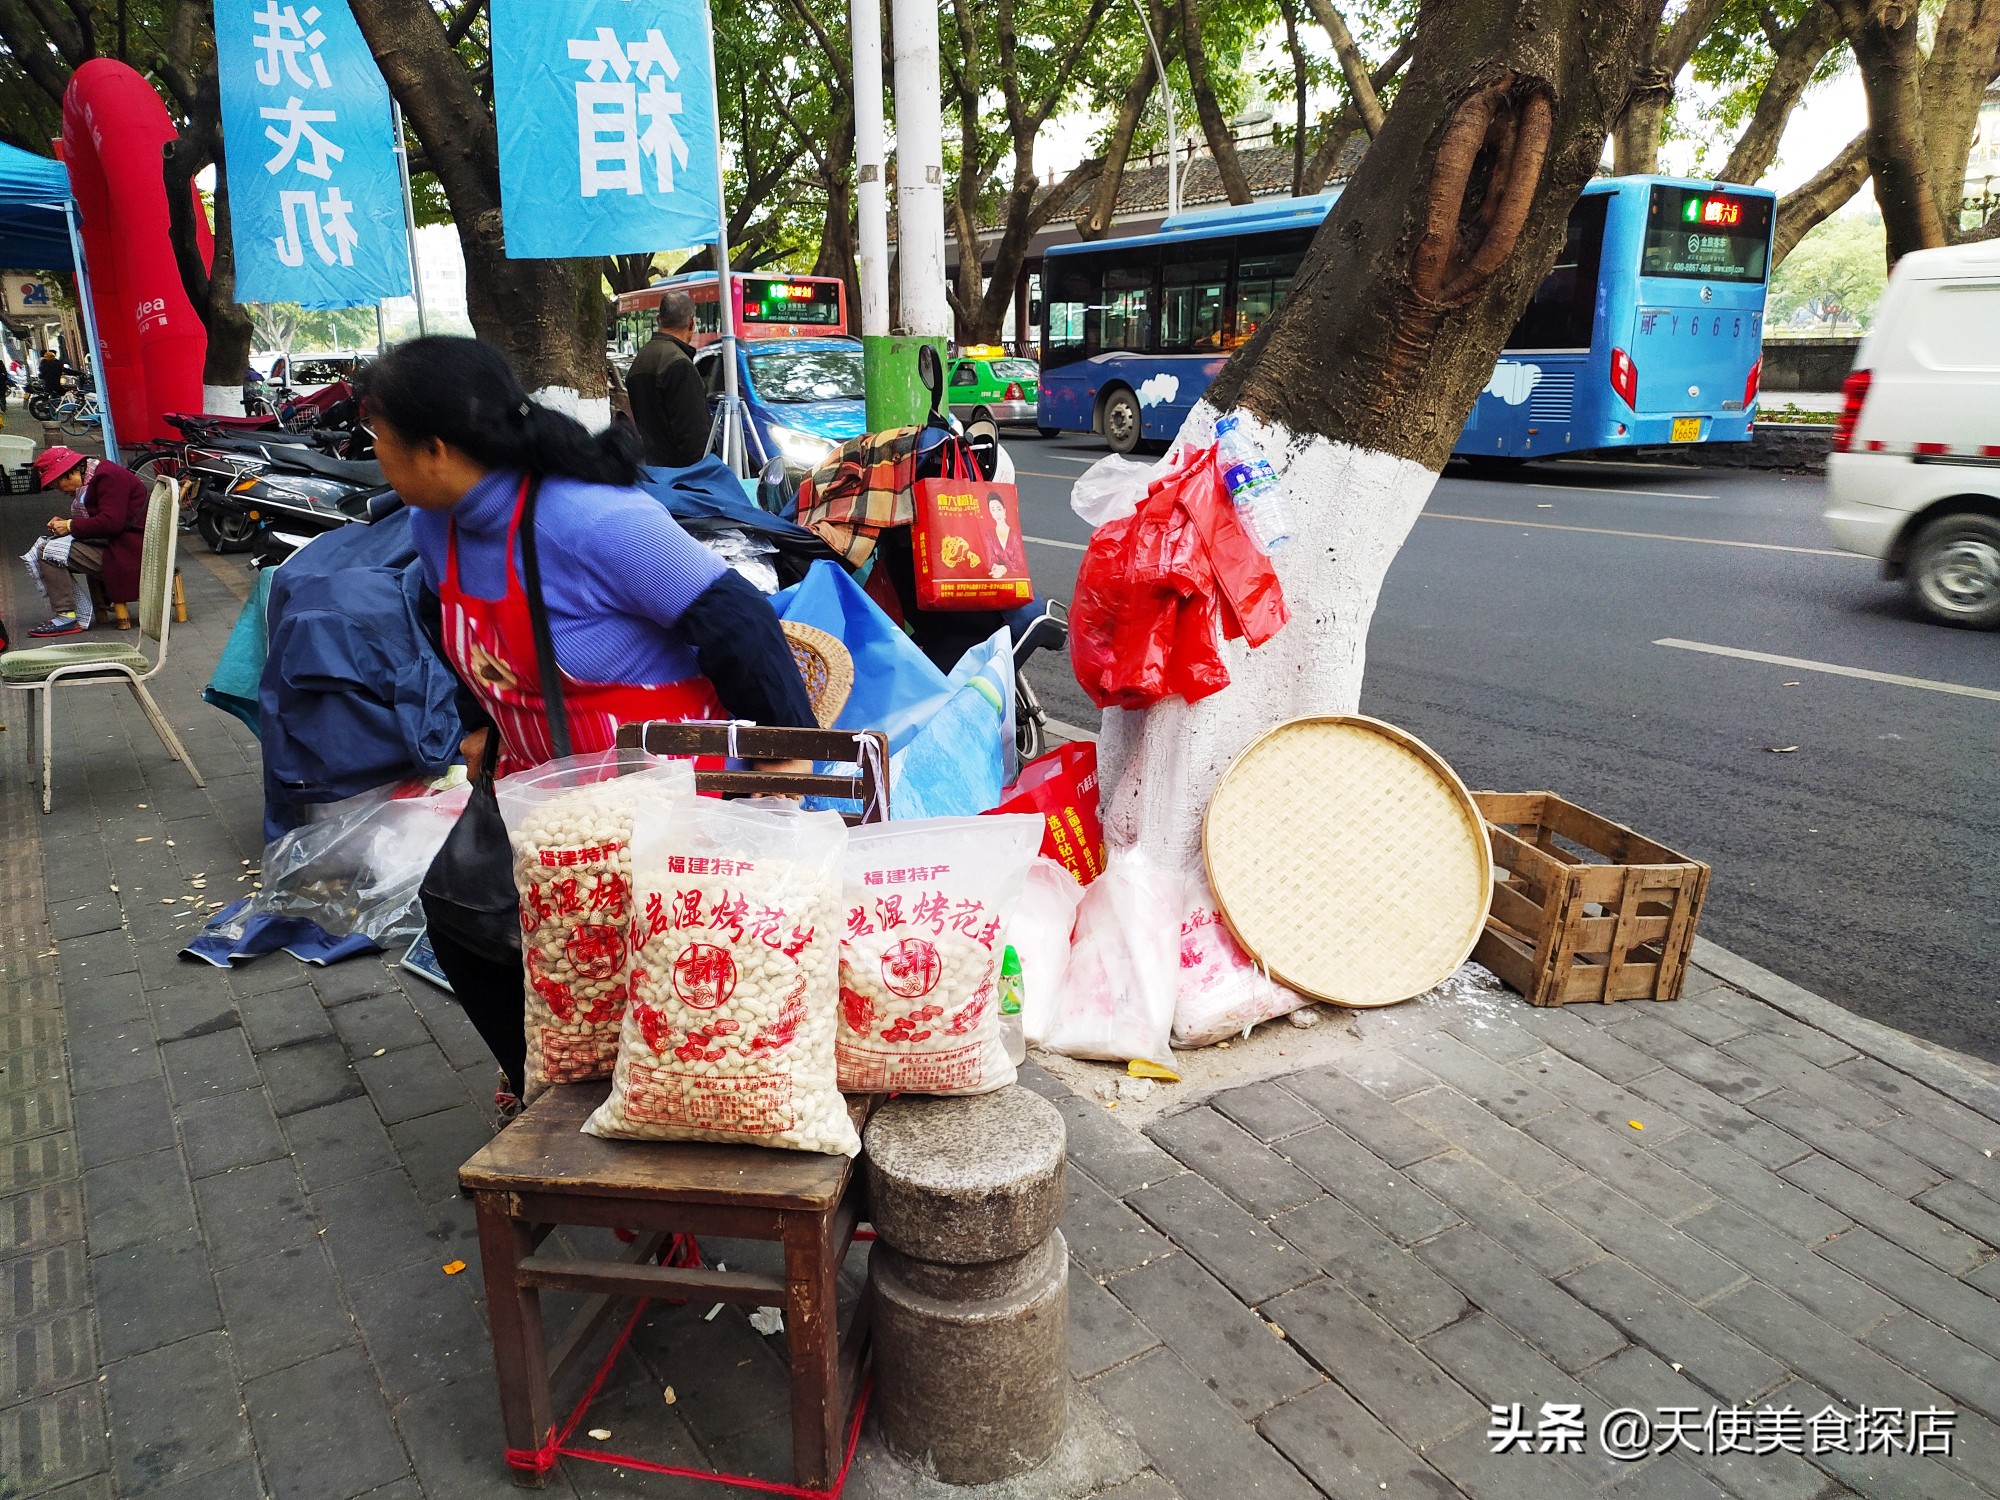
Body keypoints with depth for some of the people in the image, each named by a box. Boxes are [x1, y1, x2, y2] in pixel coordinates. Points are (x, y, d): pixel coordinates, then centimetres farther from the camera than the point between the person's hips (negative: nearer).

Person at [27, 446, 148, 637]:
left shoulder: (109, 477, -14)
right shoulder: (90, 480, 19)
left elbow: (111, 522, -25)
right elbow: (93, 520, 25)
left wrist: (70, 526, -14)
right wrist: (65, 522, 6)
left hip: (127, 555, -11)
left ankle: (67, 617, -14)